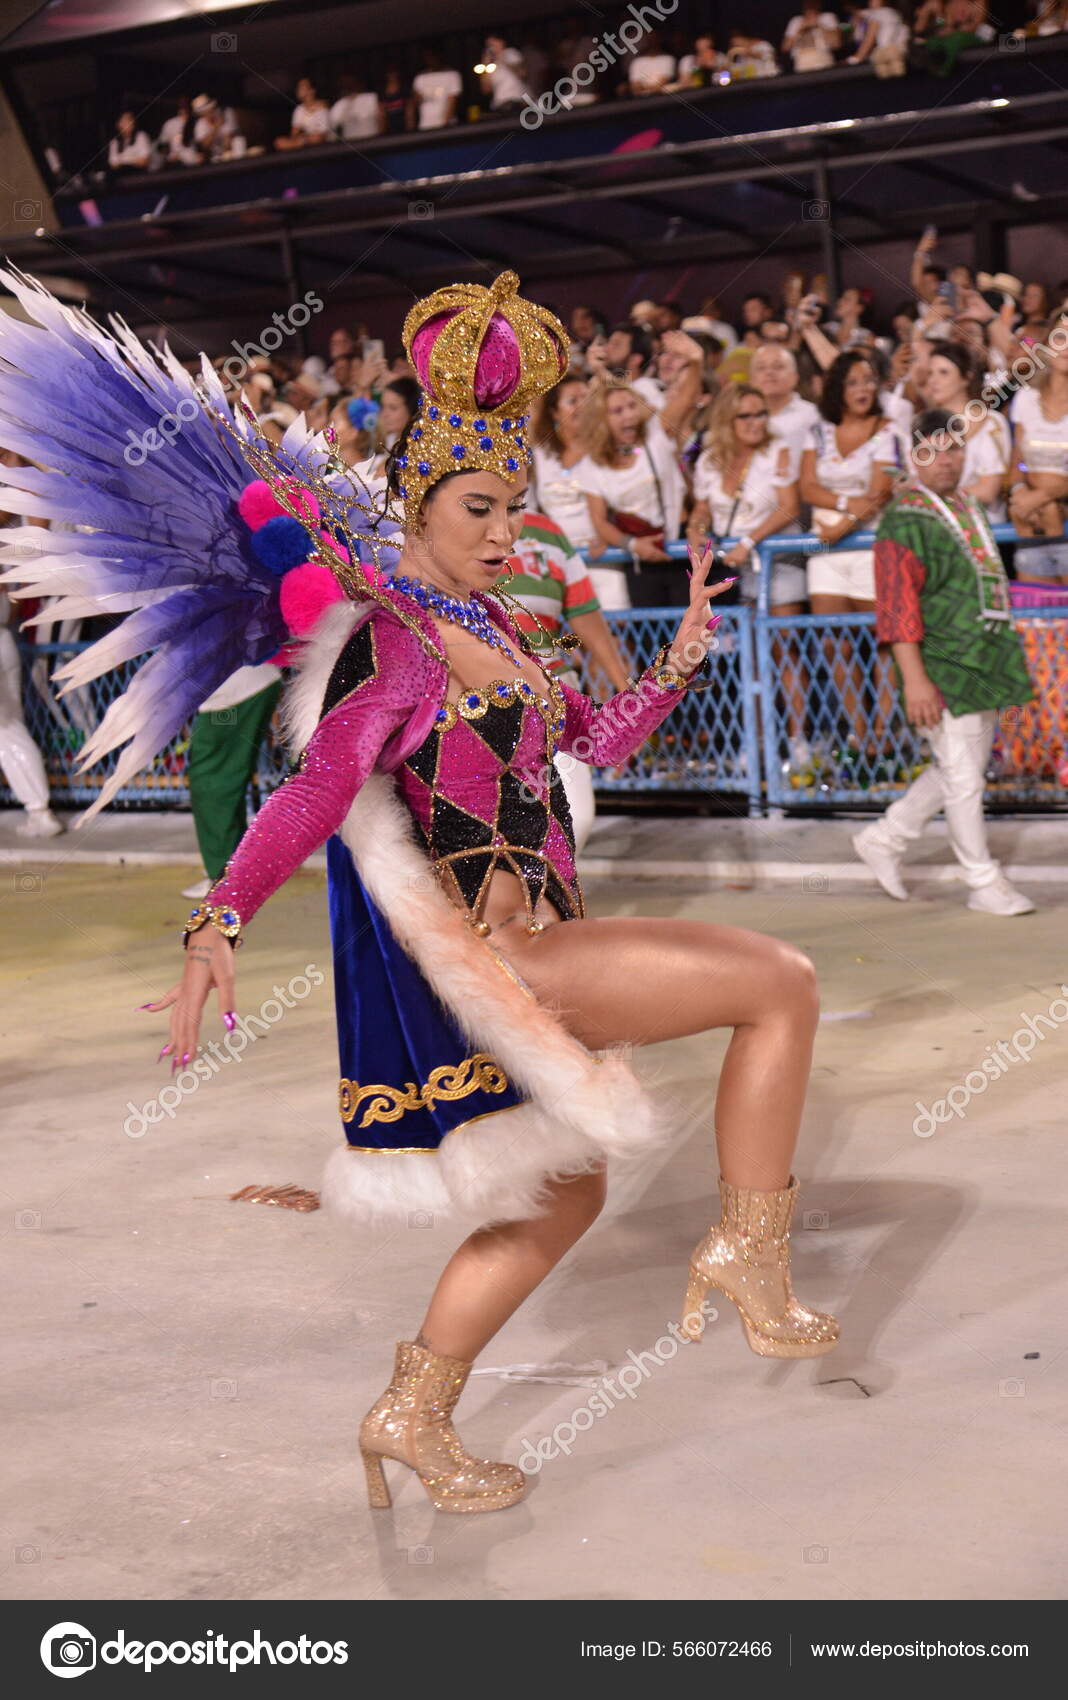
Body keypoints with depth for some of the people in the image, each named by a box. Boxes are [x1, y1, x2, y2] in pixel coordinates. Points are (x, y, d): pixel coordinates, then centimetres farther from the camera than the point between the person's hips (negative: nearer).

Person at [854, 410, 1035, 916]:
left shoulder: (969, 509, 16)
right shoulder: (905, 520, -11)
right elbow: (896, 605, -17)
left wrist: (1000, 663, 23)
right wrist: (914, 678, -22)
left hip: (983, 663, 9)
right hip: (942, 669, -9)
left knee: (958, 771, 14)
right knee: (963, 776, -2)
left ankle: (884, 840, 28)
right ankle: (984, 883, 8)